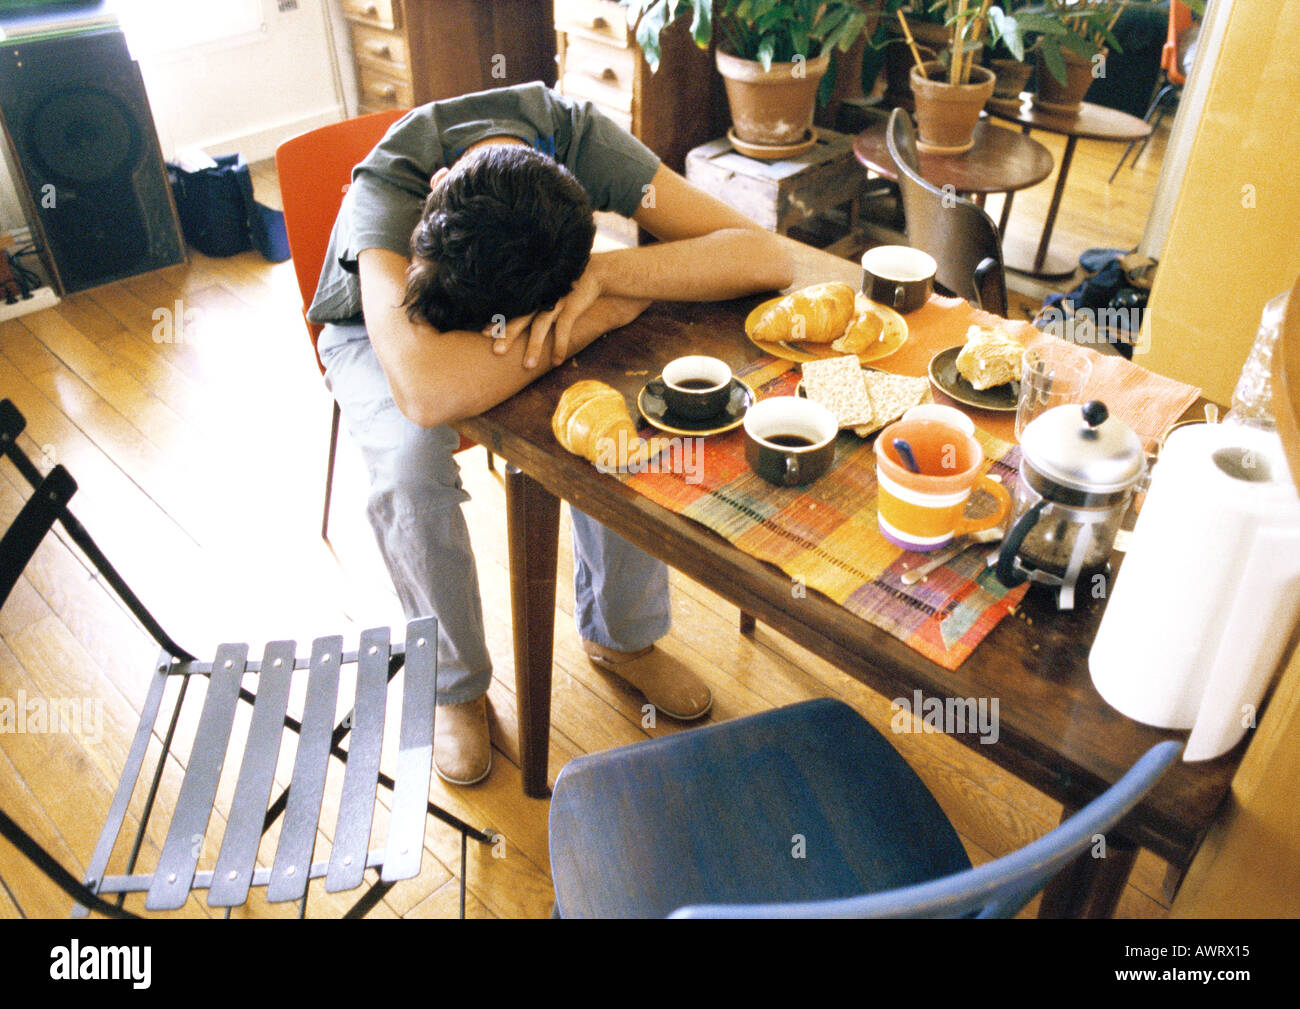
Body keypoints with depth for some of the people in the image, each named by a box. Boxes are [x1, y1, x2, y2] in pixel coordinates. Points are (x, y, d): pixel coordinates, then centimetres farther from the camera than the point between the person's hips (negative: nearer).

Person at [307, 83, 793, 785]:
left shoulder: (577, 134, -31)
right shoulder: (385, 189, -39)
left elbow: (765, 256, -34)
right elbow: (425, 391, -57)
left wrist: (604, 273, -47)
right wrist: (605, 312, -47)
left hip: (523, 315, 2)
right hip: (383, 336, -1)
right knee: (412, 466, -35)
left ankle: (619, 634, -1)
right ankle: (453, 685, -6)